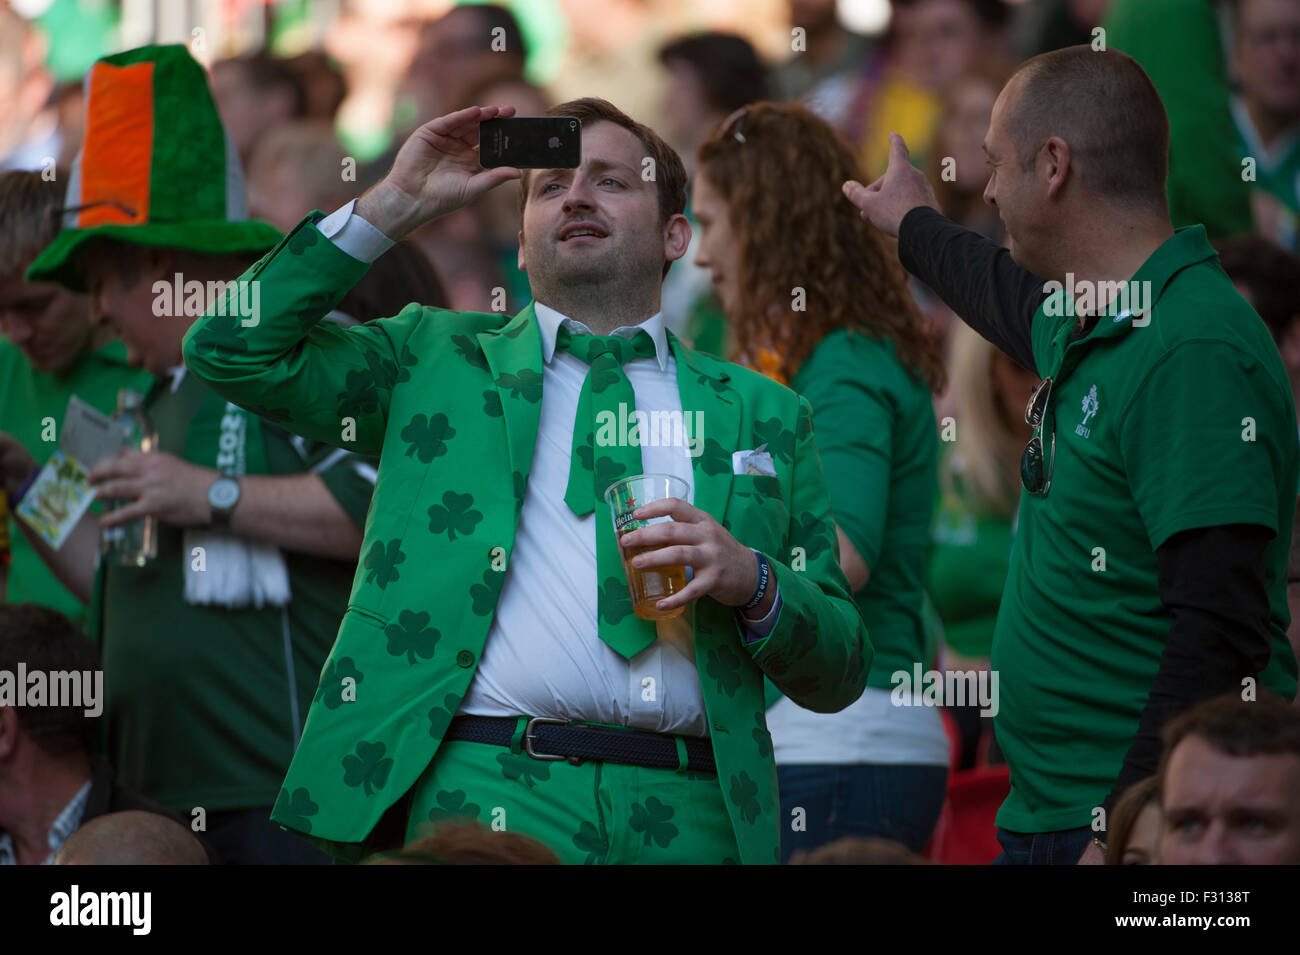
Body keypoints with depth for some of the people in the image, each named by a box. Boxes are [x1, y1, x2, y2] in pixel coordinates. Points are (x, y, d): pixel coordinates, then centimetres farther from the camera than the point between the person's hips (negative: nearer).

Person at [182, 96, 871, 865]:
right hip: (480, 787, -1)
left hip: (690, 814, 1)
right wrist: (398, 203, 7)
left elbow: (839, 675, 17)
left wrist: (755, 584, -5)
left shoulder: (761, 415, 18)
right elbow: (234, 350, 6)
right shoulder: (437, 361, 19)